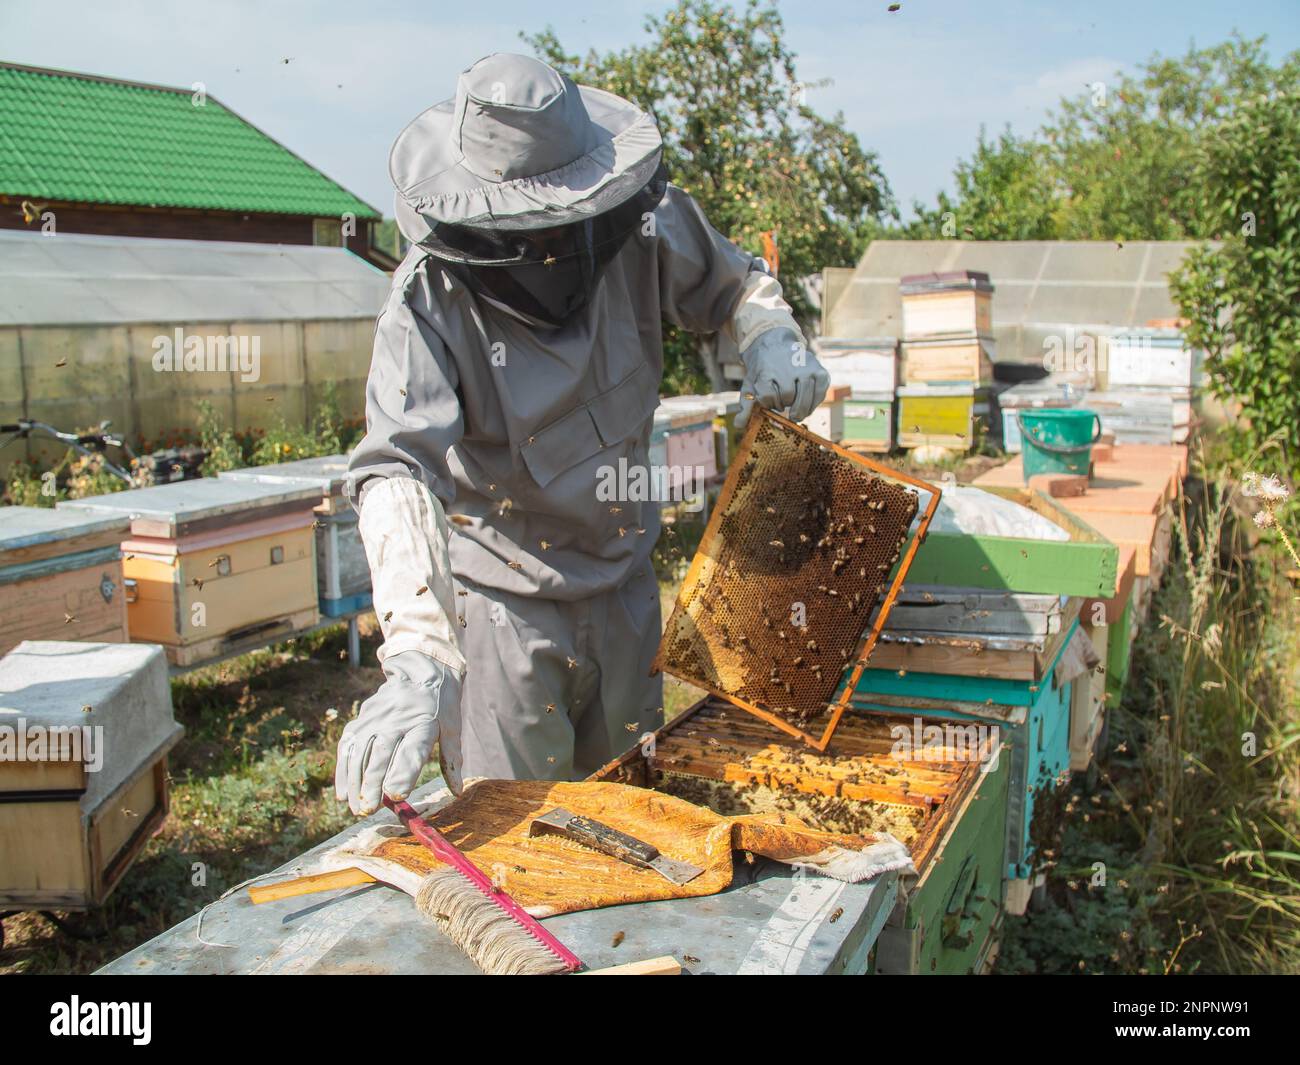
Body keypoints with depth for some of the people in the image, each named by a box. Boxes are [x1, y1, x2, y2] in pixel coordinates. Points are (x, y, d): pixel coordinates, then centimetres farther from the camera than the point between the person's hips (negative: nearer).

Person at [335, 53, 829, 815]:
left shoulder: (640, 223, -12)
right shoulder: (429, 301, -25)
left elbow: (733, 279, 9)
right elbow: (399, 473, -38)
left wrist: (773, 339, -15)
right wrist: (418, 660, -51)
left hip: (622, 575, 5)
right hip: (501, 595, -4)